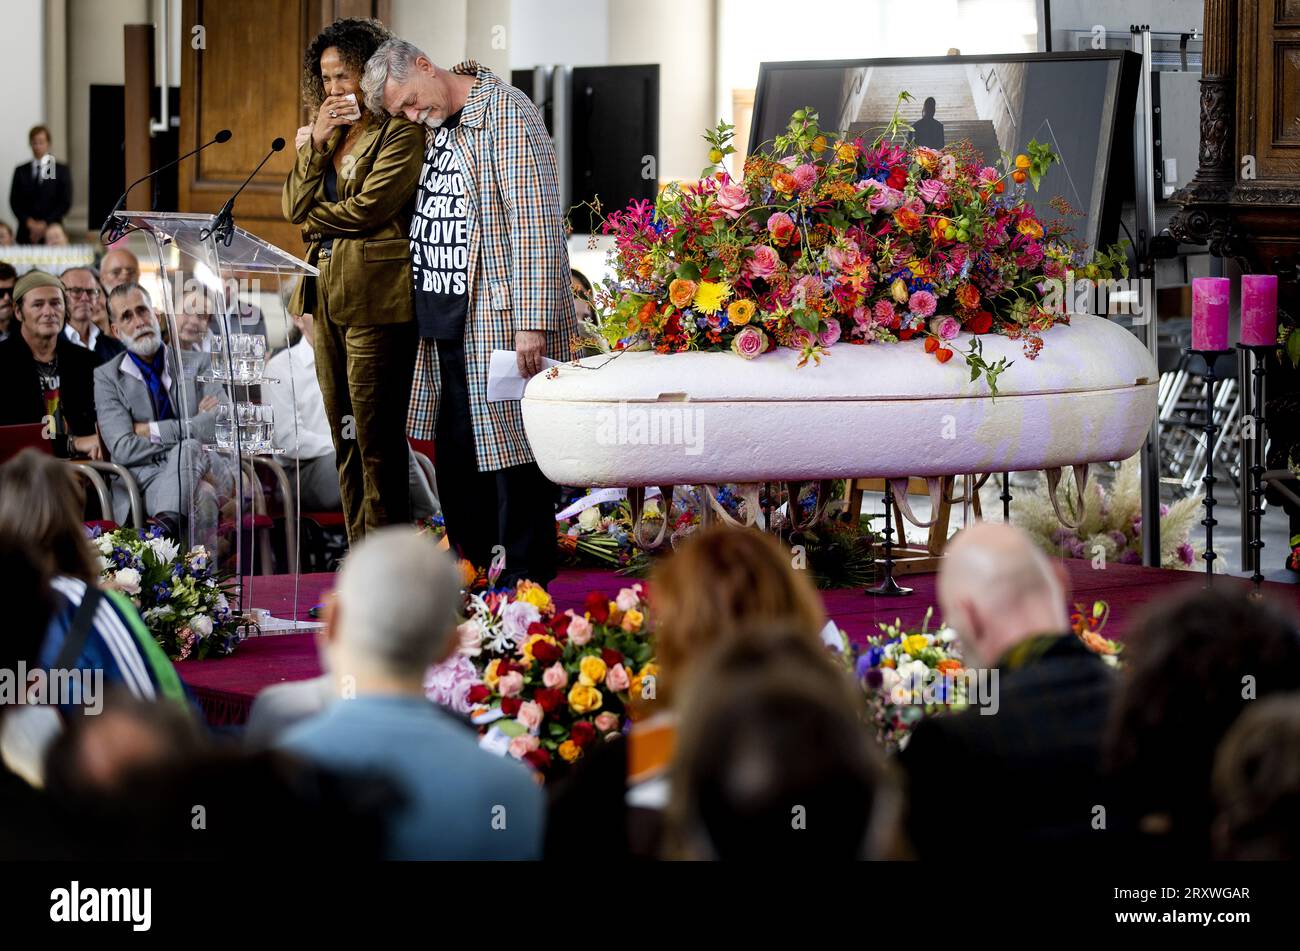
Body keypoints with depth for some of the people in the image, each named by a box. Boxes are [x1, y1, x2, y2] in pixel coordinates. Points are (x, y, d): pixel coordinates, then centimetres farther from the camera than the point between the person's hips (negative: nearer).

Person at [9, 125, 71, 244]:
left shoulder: (62, 170, 5)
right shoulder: (20, 171, 11)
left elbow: (65, 203, 0)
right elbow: (14, 202, 8)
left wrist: (45, 224, -8)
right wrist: (28, 222, -7)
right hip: (26, 234, 2)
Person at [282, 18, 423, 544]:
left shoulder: (400, 133, -6)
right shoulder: (325, 137, 18)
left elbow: (369, 208, -14)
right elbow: (295, 207, 8)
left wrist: (314, 216, 3)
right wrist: (315, 142, -2)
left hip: (375, 299, -8)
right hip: (327, 295, 8)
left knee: (377, 440, -6)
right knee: (345, 439, 9)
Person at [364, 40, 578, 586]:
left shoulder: (506, 113, -12)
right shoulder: (436, 127, 15)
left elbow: (536, 222, -18)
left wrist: (532, 321, -22)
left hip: (500, 320, -9)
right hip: (446, 326, 9)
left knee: (510, 450, -3)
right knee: (455, 456, 13)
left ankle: (524, 574, 4)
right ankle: (473, 565, 23)